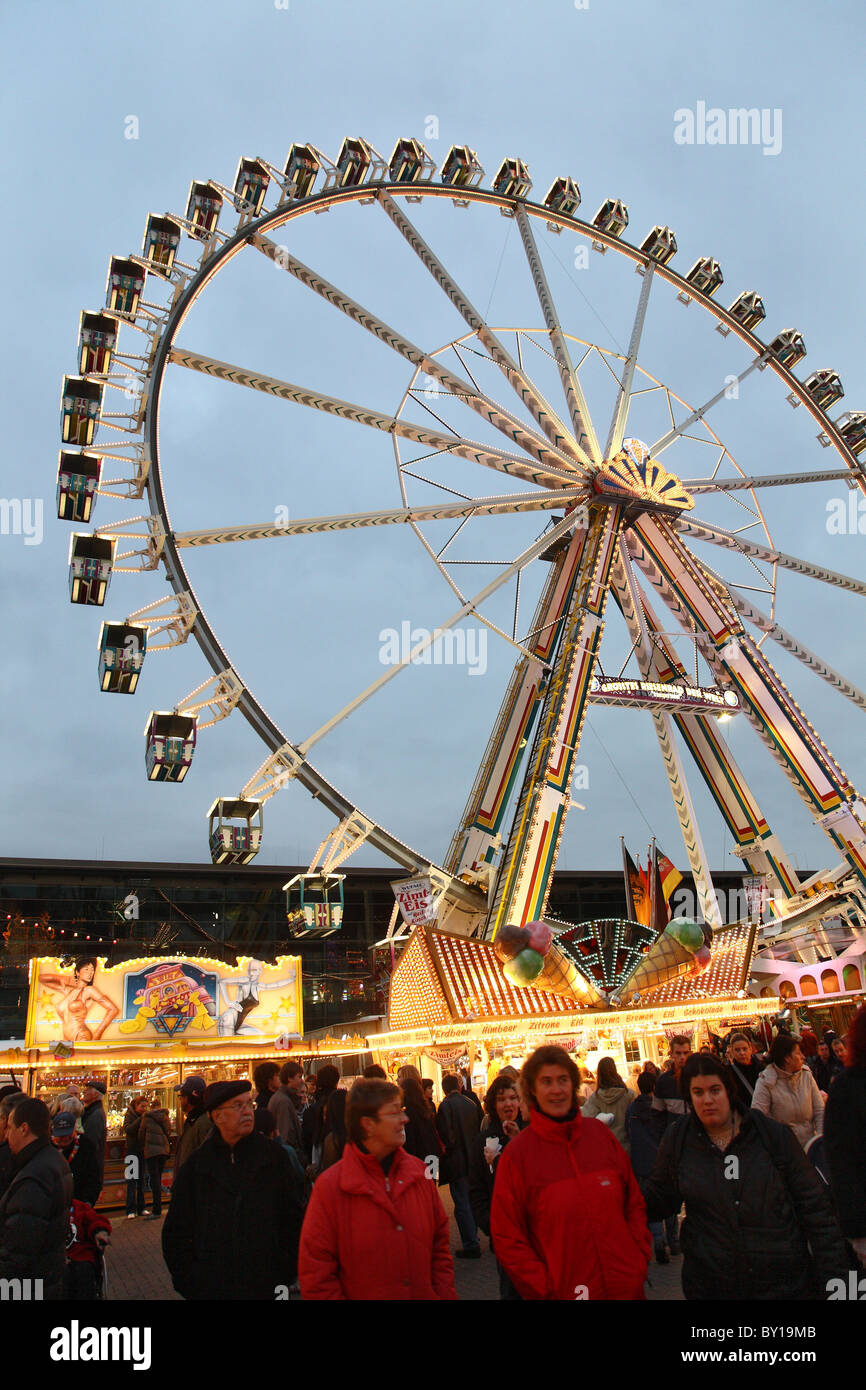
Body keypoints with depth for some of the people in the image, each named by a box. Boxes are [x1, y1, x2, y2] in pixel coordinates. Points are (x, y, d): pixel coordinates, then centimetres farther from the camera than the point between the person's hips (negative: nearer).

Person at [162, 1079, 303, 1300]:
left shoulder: (274, 1155, 1)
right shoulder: (196, 1164, 3)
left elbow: (292, 1220, 3)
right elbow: (175, 1232, 7)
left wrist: (285, 1277, -3)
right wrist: (189, 1282, 0)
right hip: (211, 1288, 1)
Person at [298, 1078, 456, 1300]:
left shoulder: (418, 1172, -1)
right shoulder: (329, 1186, -15)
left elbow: (440, 1243, 5)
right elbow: (315, 1273, -13)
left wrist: (445, 1294, -2)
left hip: (425, 1294, 4)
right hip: (363, 1295, -4)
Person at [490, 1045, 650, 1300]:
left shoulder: (599, 1133, 1)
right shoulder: (517, 1153, -8)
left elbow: (634, 1201, 9)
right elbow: (506, 1238, -6)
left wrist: (640, 1258, 0)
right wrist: (547, 1291, -12)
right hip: (564, 1291, -3)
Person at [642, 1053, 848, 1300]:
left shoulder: (773, 1134, -6)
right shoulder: (676, 1141, -1)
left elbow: (813, 1205, -2)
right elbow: (660, 1196, 8)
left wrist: (832, 1277, -3)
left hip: (783, 1282, -1)